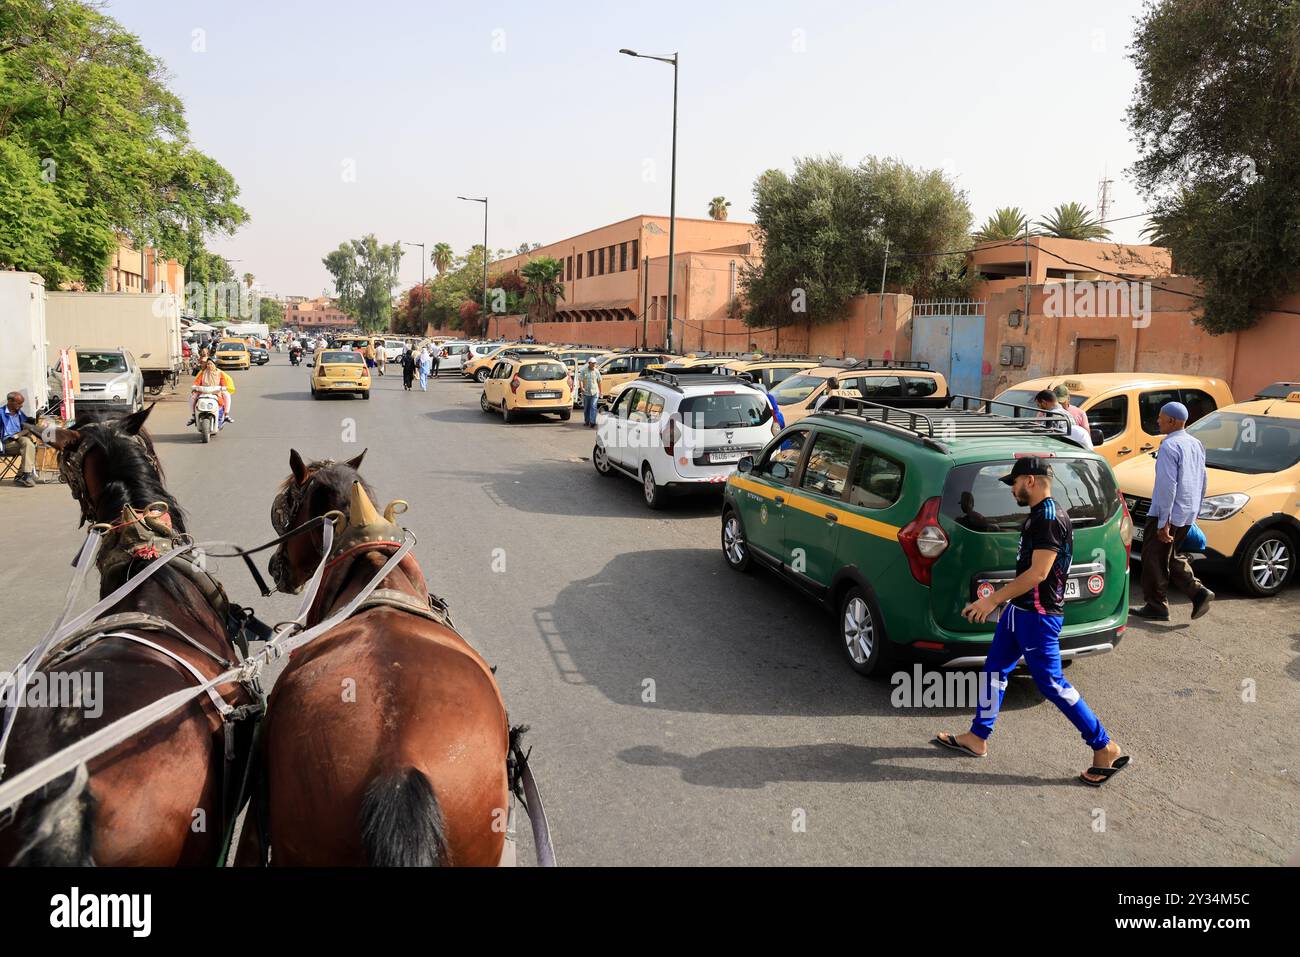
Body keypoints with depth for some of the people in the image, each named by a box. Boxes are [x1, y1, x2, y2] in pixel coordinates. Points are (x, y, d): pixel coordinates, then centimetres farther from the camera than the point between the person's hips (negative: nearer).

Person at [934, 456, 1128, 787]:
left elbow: (1038, 573, -25)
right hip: (1020, 610, 10)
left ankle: (1106, 749, 9)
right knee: (994, 669, 14)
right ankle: (977, 738, 24)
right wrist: (999, 601, 21)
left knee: (1052, 684, -3)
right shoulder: (1038, 515, 12)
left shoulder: (1050, 518, -20)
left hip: (1039, 616, -10)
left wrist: (993, 599, -21)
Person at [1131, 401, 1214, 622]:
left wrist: (1163, 522, -22)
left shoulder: (1169, 446, -18)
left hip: (1169, 514, -9)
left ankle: (1156, 607, 9)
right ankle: (1198, 593, 8)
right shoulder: (1196, 444, 11)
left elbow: (1167, 486, -23)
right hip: (1188, 515, 9)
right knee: (1173, 557, 21)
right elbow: (1202, 481, 17)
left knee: (1154, 560, 3)